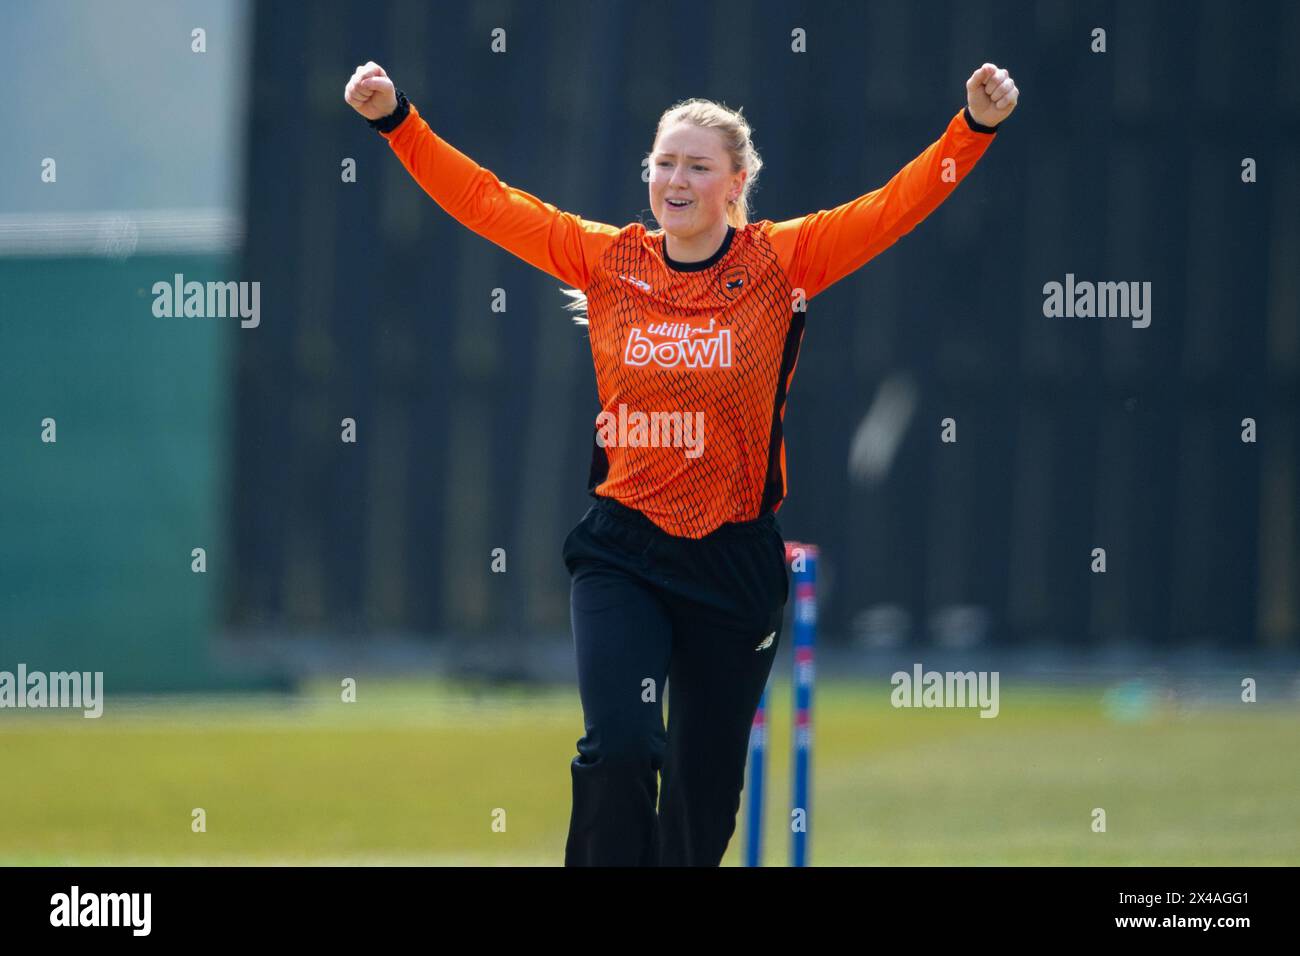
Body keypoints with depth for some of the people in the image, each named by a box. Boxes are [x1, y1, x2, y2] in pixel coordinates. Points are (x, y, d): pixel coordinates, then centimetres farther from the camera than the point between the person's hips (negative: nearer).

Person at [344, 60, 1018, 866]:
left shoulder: (781, 262, -2)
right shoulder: (608, 260, 2)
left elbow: (895, 206, -9)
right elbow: (484, 200, 3)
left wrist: (976, 126, -21)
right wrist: (397, 119, -4)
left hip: (736, 561, 0)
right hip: (623, 553, 0)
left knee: (707, 791, 8)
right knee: (620, 749, -21)